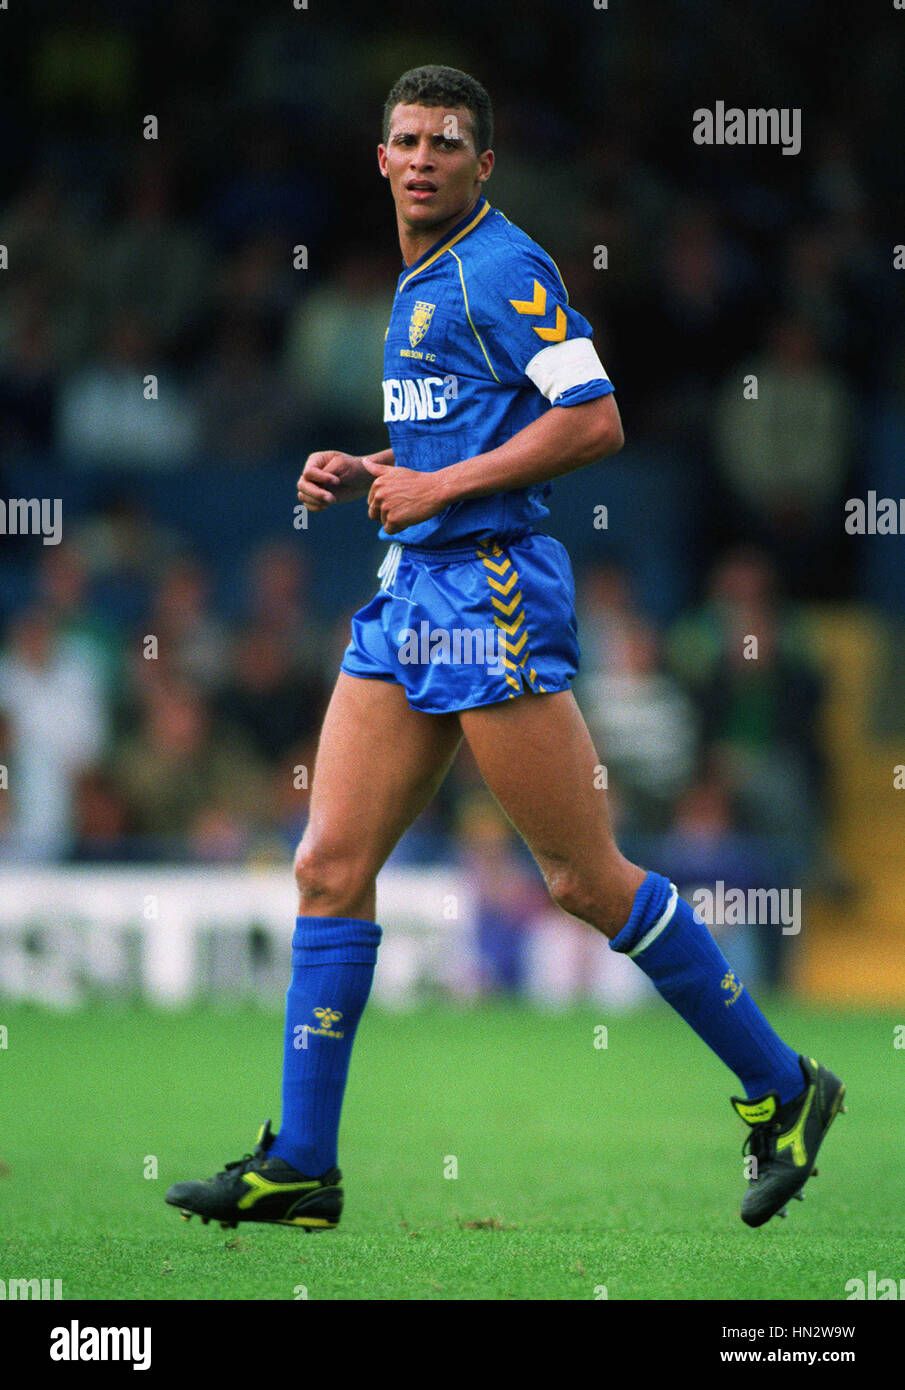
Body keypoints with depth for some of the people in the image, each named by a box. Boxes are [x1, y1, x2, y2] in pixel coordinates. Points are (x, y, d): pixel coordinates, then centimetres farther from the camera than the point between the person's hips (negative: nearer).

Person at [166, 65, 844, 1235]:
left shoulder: (501, 268, -10)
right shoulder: (418, 281, 18)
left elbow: (593, 423, -18)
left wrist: (440, 486, -15)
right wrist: (360, 476, 13)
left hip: (489, 591, -9)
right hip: (410, 589, 9)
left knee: (585, 881, -5)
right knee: (330, 866, 2)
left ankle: (780, 1090, 8)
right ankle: (299, 1168, 4)